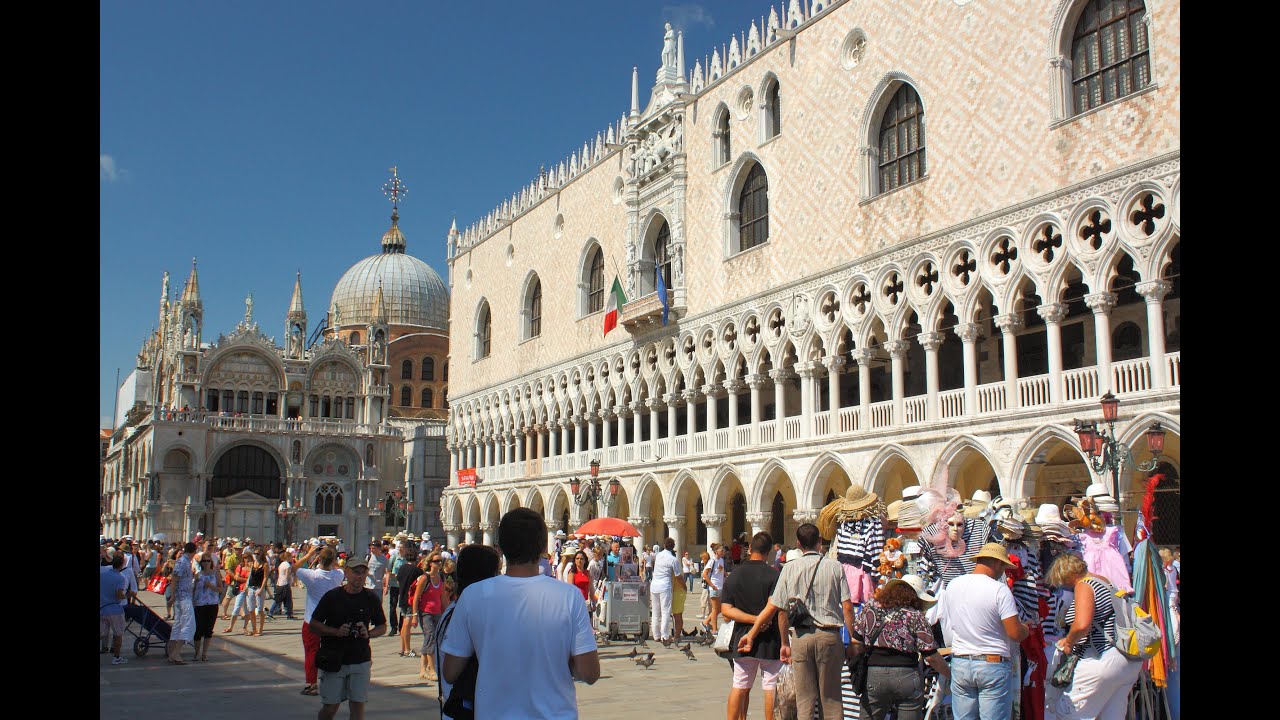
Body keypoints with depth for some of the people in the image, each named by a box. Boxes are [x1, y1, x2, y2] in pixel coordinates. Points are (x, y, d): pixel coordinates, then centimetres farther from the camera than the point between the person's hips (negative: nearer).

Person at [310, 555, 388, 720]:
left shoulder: (371, 598, 2)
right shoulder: (332, 596, -4)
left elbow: (382, 627, 11)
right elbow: (313, 624, 0)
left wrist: (368, 633, -10)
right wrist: (336, 631, -16)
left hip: (360, 661, 2)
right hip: (333, 660, -2)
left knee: (358, 705, 2)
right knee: (330, 706, 1)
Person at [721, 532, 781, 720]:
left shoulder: (734, 576, 4)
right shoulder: (773, 575, -10)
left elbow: (726, 610, -4)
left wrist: (753, 619, -9)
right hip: (769, 641, -4)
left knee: (739, 688, 11)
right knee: (771, 688, 3)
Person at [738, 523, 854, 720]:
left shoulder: (789, 568, 4)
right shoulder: (834, 567, 2)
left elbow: (779, 609, 3)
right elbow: (847, 607, -2)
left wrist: (785, 643, 13)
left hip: (801, 636, 0)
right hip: (829, 635, 0)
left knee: (804, 698, 6)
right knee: (831, 698, 8)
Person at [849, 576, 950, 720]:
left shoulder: (871, 607, 4)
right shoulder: (916, 616, -4)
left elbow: (856, 643, 3)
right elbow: (931, 656, -4)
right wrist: (950, 673, 10)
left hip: (874, 675, 2)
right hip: (907, 676, -2)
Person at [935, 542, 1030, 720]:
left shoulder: (952, 585, 4)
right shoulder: (999, 589, -12)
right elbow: (1016, 634, -14)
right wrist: (1027, 629, 8)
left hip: (960, 664, 5)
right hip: (993, 665, -5)